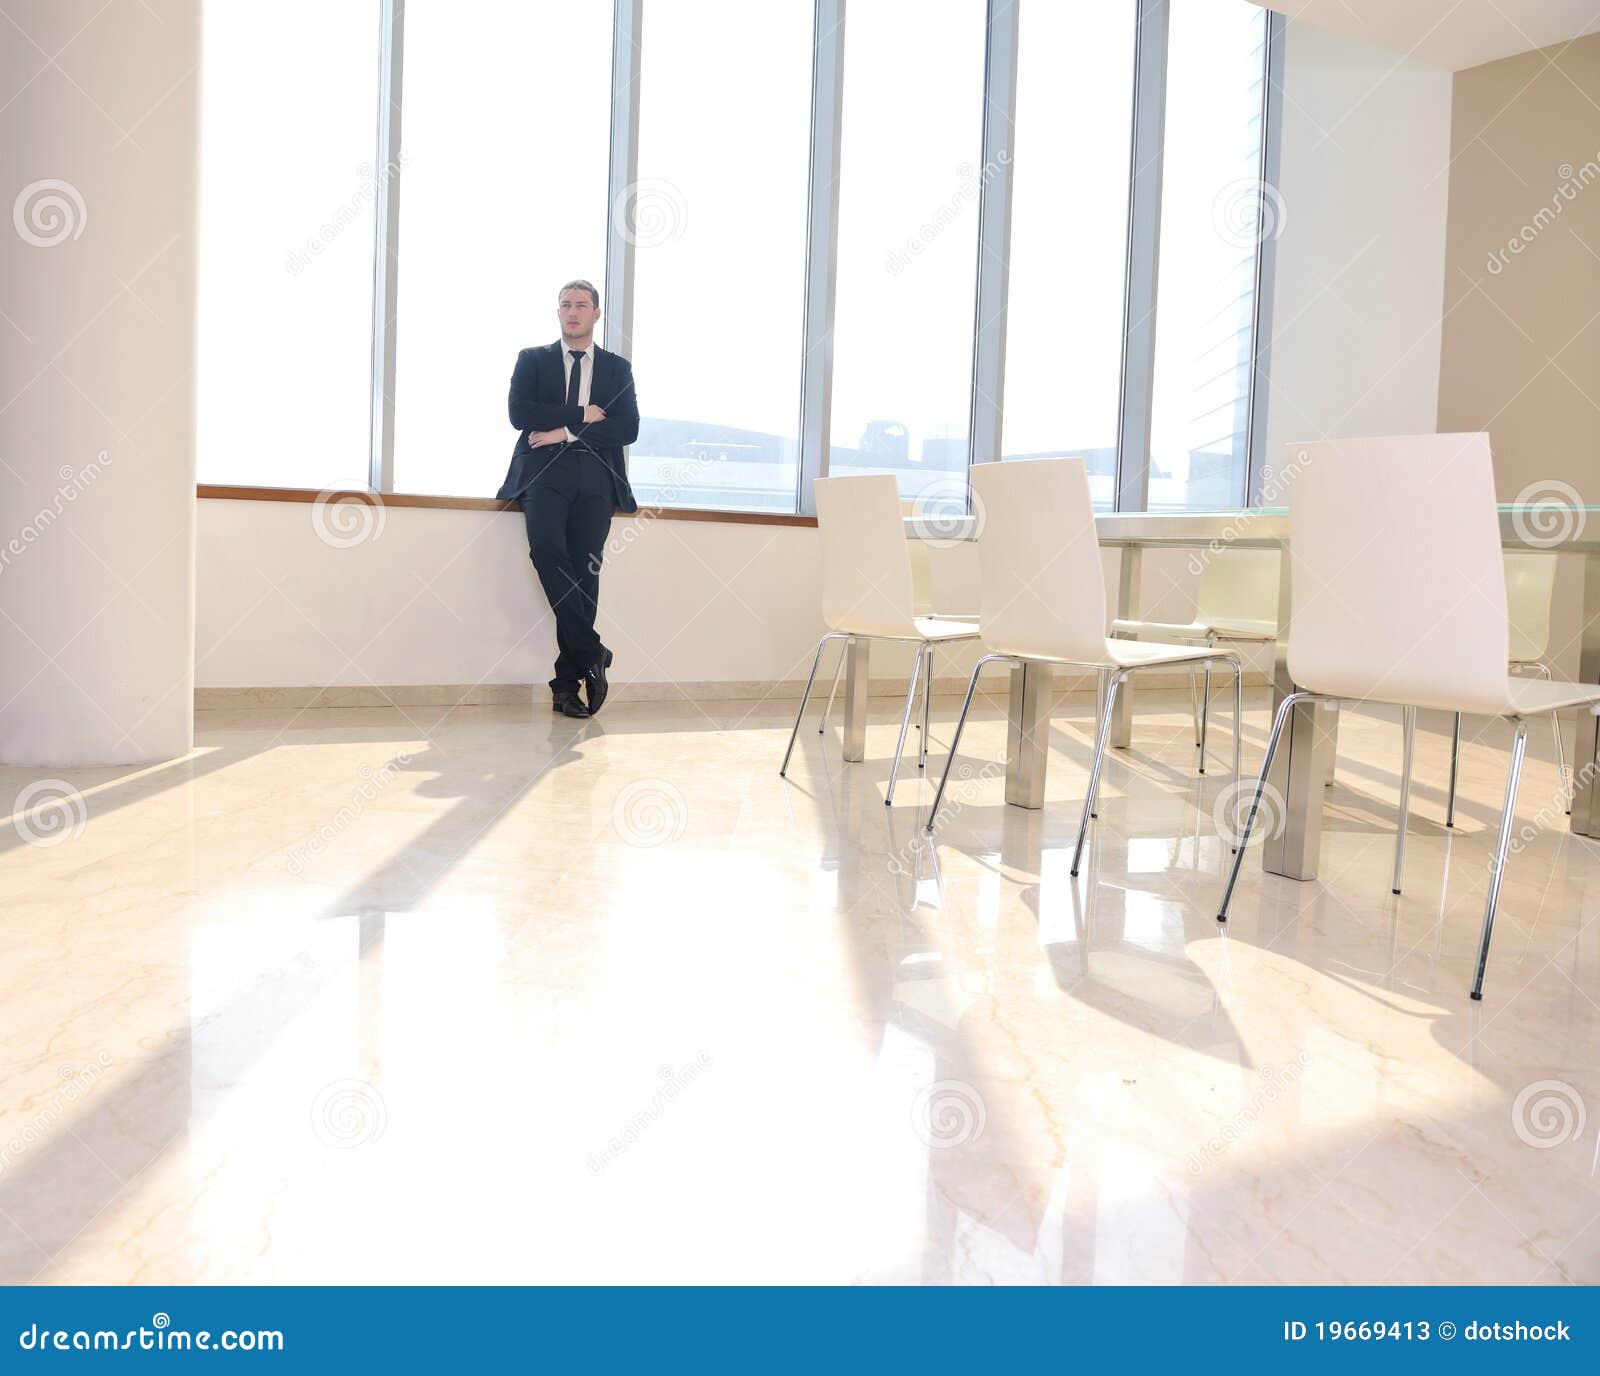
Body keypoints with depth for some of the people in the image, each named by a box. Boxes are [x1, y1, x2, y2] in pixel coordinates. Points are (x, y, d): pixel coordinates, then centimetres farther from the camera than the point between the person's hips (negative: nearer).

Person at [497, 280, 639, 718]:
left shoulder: (617, 368, 17)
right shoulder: (533, 360, 16)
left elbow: (628, 429, 4)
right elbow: (520, 413, 0)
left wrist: (566, 431, -6)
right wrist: (581, 415, -3)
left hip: (596, 477, 1)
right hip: (545, 472, -1)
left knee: (584, 573, -7)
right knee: (547, 550, -27)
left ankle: (567, 683, -2)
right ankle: (591, 653, -20)